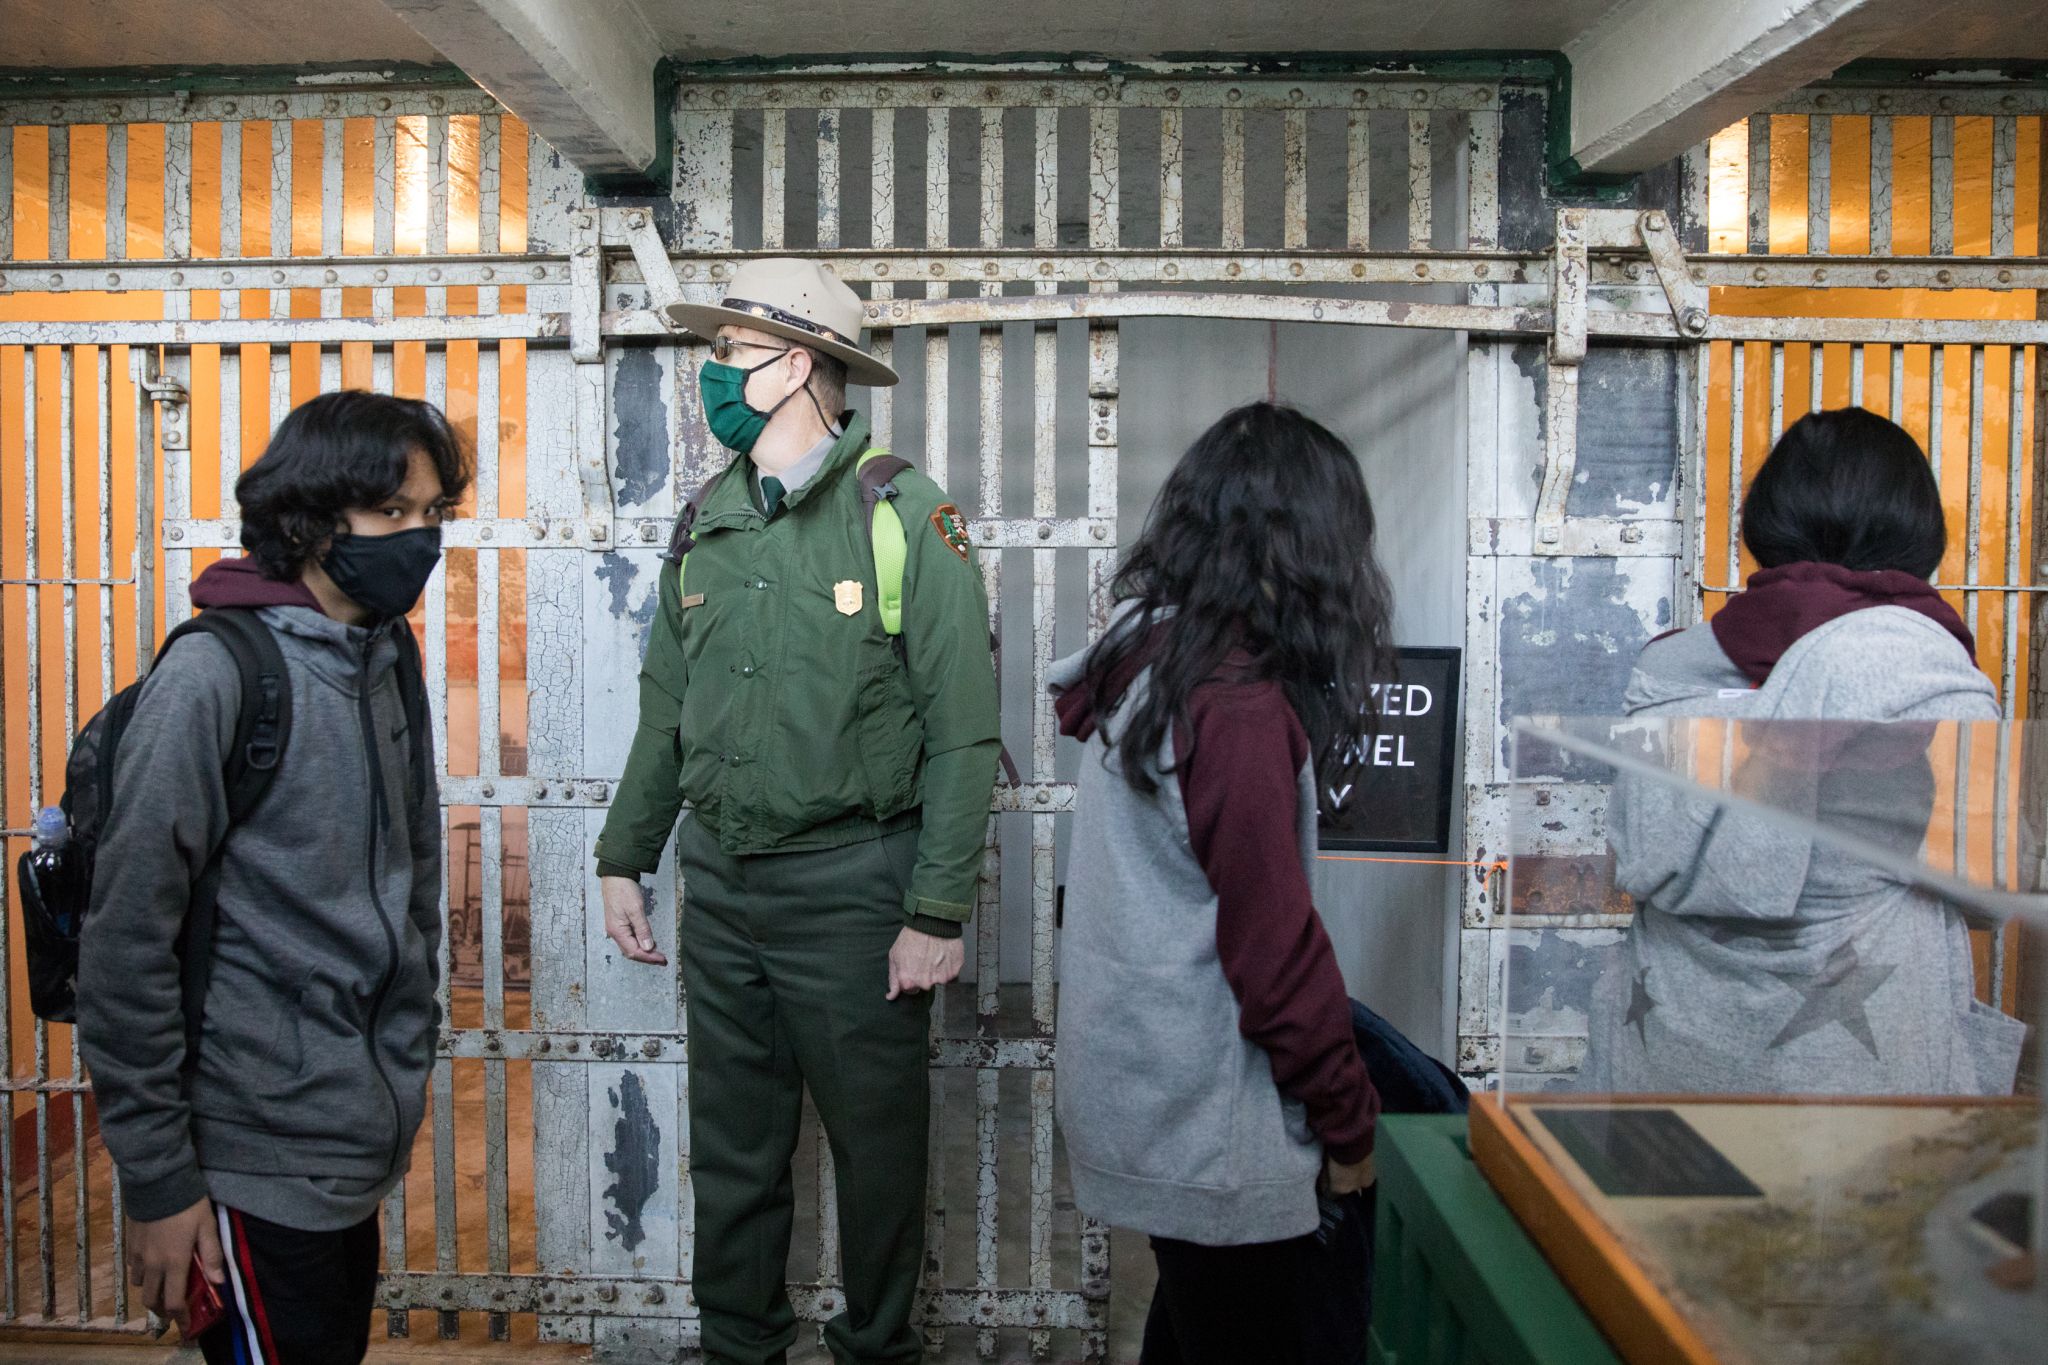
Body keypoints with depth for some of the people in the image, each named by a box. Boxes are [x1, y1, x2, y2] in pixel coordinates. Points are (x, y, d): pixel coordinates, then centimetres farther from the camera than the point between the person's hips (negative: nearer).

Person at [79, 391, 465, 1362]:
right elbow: (126, 939, -16)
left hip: (364, 1150, 7)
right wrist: (156, 1179, -13)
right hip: (264, 1164, -7)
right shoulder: (215, 674, -16)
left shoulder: (387, 662, 6)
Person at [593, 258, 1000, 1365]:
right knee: (732, 1145, 16)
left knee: (875, 1138, 11)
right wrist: (624, 859, 13)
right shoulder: (707, 522, 8)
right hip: (720, 880, 5)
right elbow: (666, 710, 16)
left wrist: (939, 912, -16)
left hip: (848, 885, -5)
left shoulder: (906, 515, -10)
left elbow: (963, 732, -12)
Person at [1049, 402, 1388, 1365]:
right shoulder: (1241, 707, -23)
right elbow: (1274, 948, -20)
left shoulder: (1141, 657, 2)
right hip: (1208, 1133, -8)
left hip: (1131, 1094, 8)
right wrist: (1348, 1127, -9)